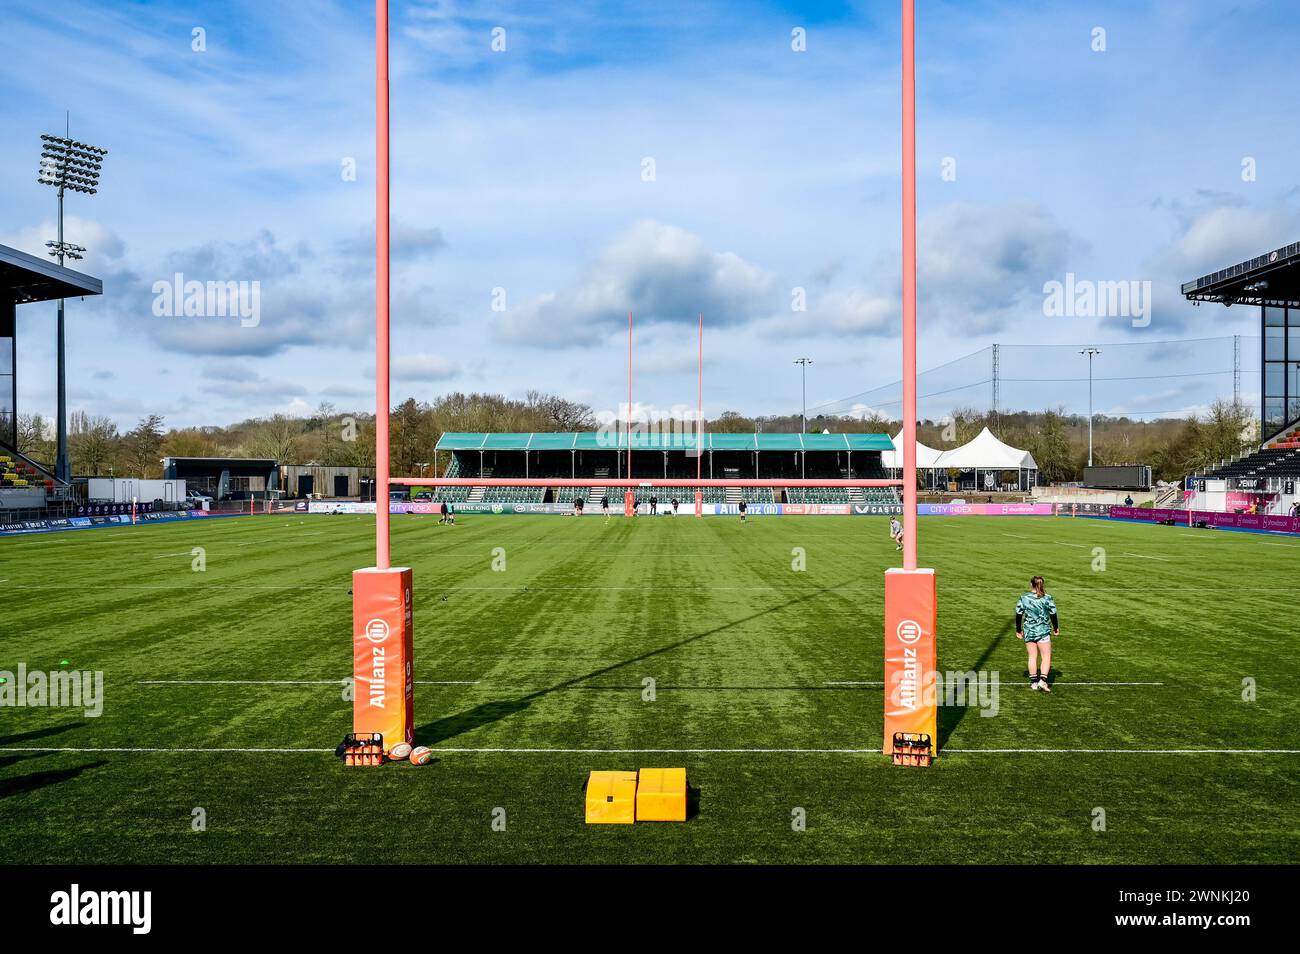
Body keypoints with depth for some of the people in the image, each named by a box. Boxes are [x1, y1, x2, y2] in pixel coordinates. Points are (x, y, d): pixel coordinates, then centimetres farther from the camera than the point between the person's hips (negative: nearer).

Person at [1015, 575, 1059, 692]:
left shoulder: (1023, 598, -2)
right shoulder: (1047, 598, -5)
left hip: (1028, 631, 2)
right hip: (1043, 632, -2)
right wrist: (1056, 628, 16)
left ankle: (1034, 682, 15)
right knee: (1046, 656, 4)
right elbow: (1053, 614, 0)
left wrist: (1018, 630, 14)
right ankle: (1042, 681, -10)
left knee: (1032, 656, 12)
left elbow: (1018, 614, 1)